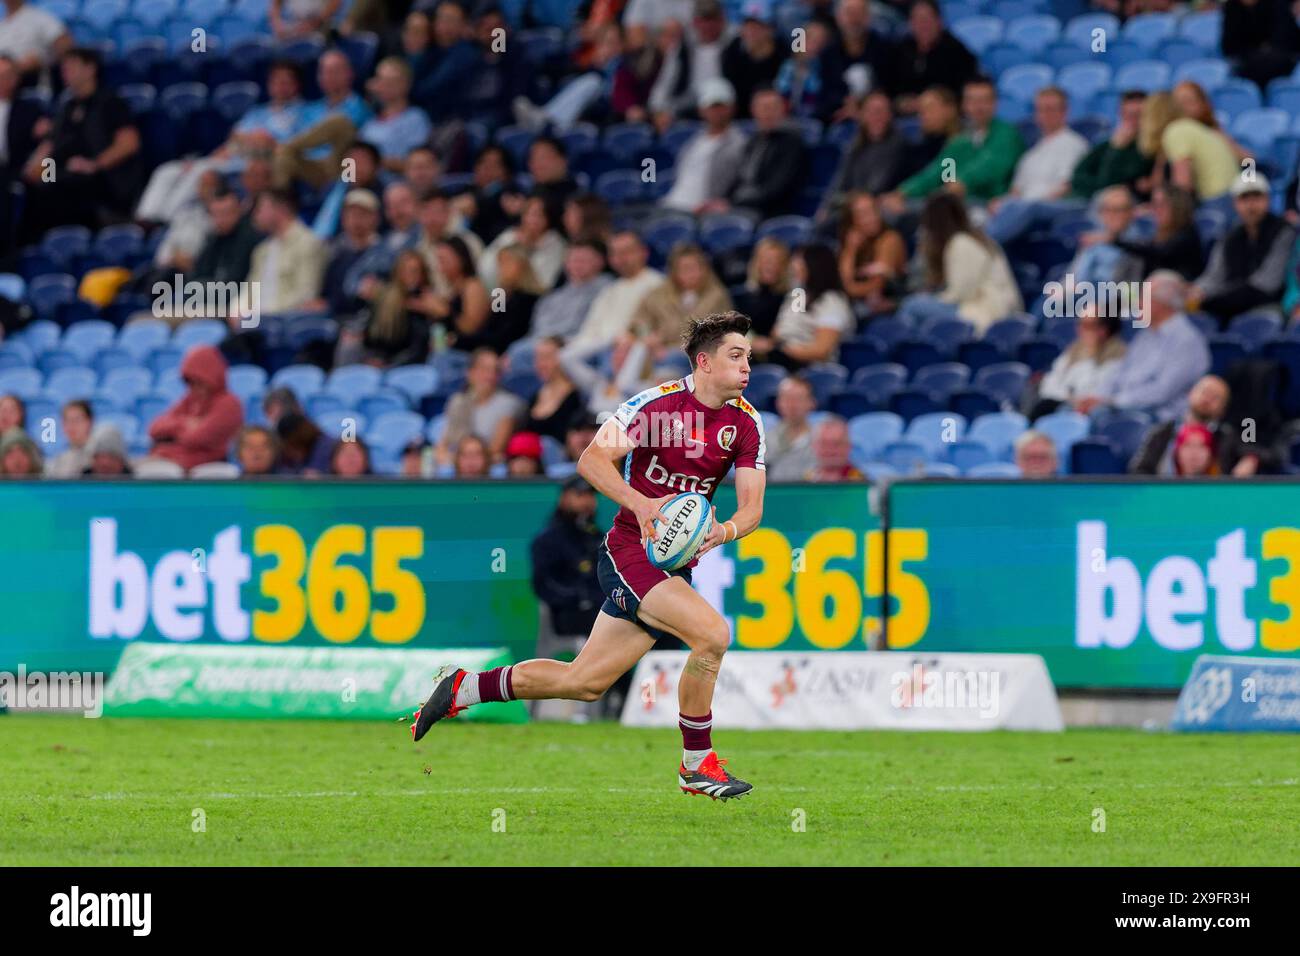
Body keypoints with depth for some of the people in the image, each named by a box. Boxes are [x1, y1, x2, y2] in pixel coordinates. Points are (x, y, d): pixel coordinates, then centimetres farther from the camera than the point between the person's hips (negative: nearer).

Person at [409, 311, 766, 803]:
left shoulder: (746, 422, 3)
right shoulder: (657, 402, -14)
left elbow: (751, 506, 2)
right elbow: (593, 459, -17)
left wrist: (724, 531, -21)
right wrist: (641, 503, -32)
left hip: (676, 563, 7)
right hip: (630, 552, -7)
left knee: (584, 681, 8)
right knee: (712, 632, -26)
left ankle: (462, 688, 24)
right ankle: (696, 764, -11)